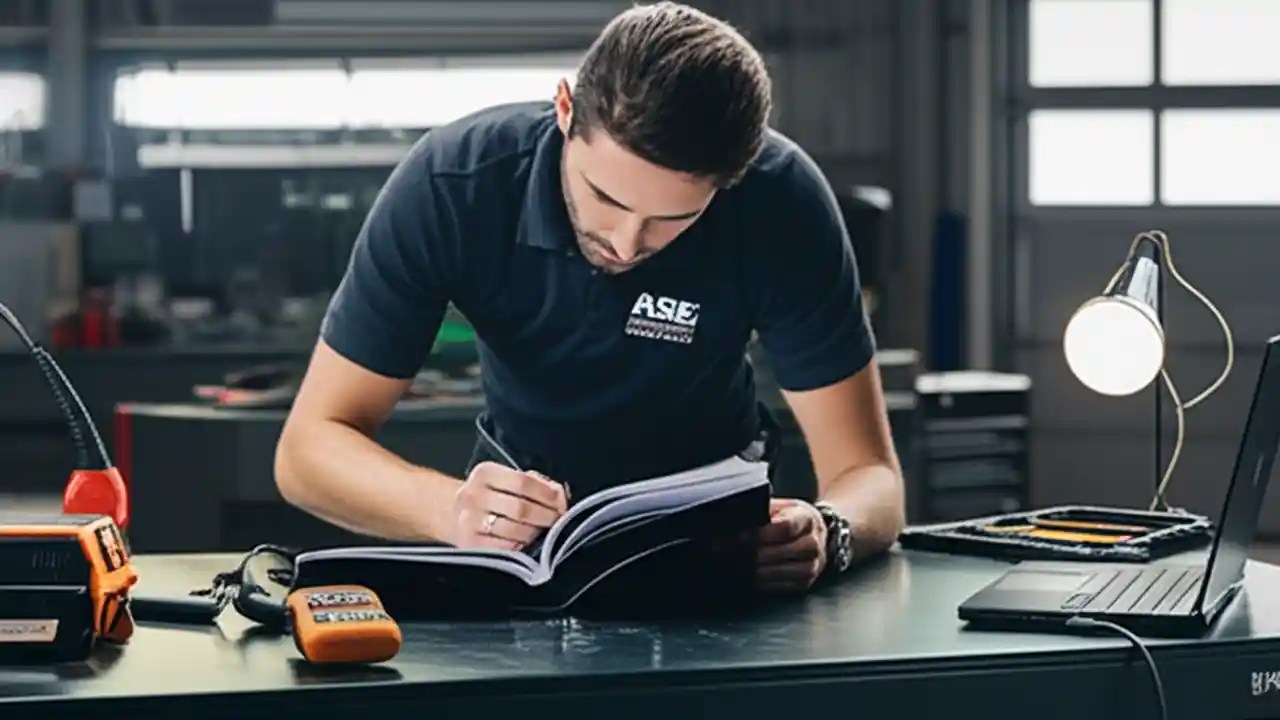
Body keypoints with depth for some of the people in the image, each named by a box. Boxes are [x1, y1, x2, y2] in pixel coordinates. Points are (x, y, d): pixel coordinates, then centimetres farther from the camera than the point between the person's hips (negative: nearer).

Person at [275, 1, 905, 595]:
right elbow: (309, 447, -23)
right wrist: (451, 508, -43)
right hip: (523, 518, 0)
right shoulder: (449, 183, -26)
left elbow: (870, 476, -22)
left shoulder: (781, 200, -26)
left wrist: (825, 533, -46)